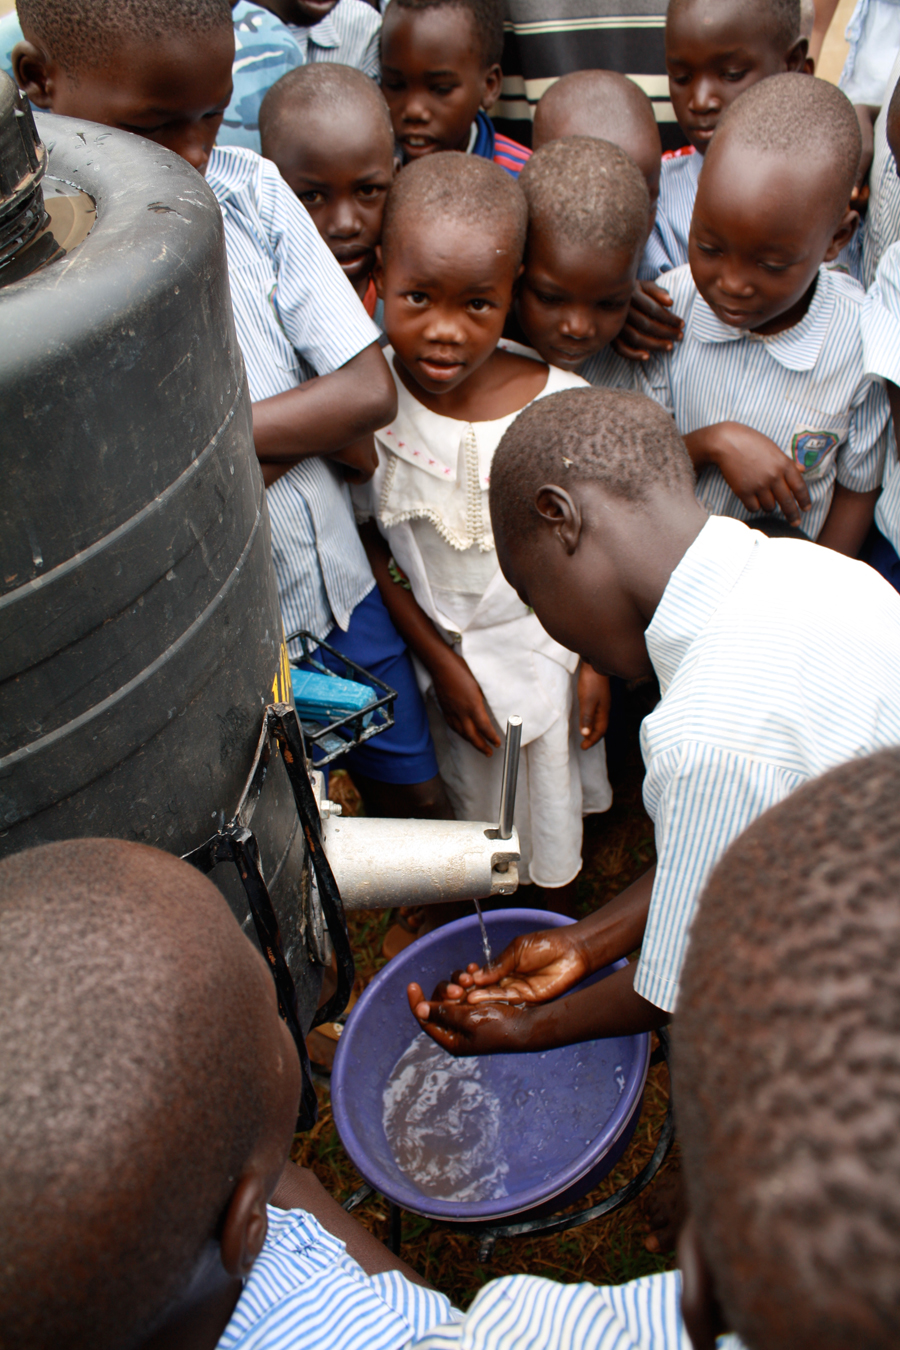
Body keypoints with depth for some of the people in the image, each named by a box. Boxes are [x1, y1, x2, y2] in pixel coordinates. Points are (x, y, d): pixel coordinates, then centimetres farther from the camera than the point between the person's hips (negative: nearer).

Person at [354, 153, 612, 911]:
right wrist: (441, 663, -9)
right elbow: (372, 546, -10)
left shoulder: (561, 404, -22)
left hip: (546, 648, 0)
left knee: (553, 812, 21)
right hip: (442, 653, 1)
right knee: (472, 804, 24)